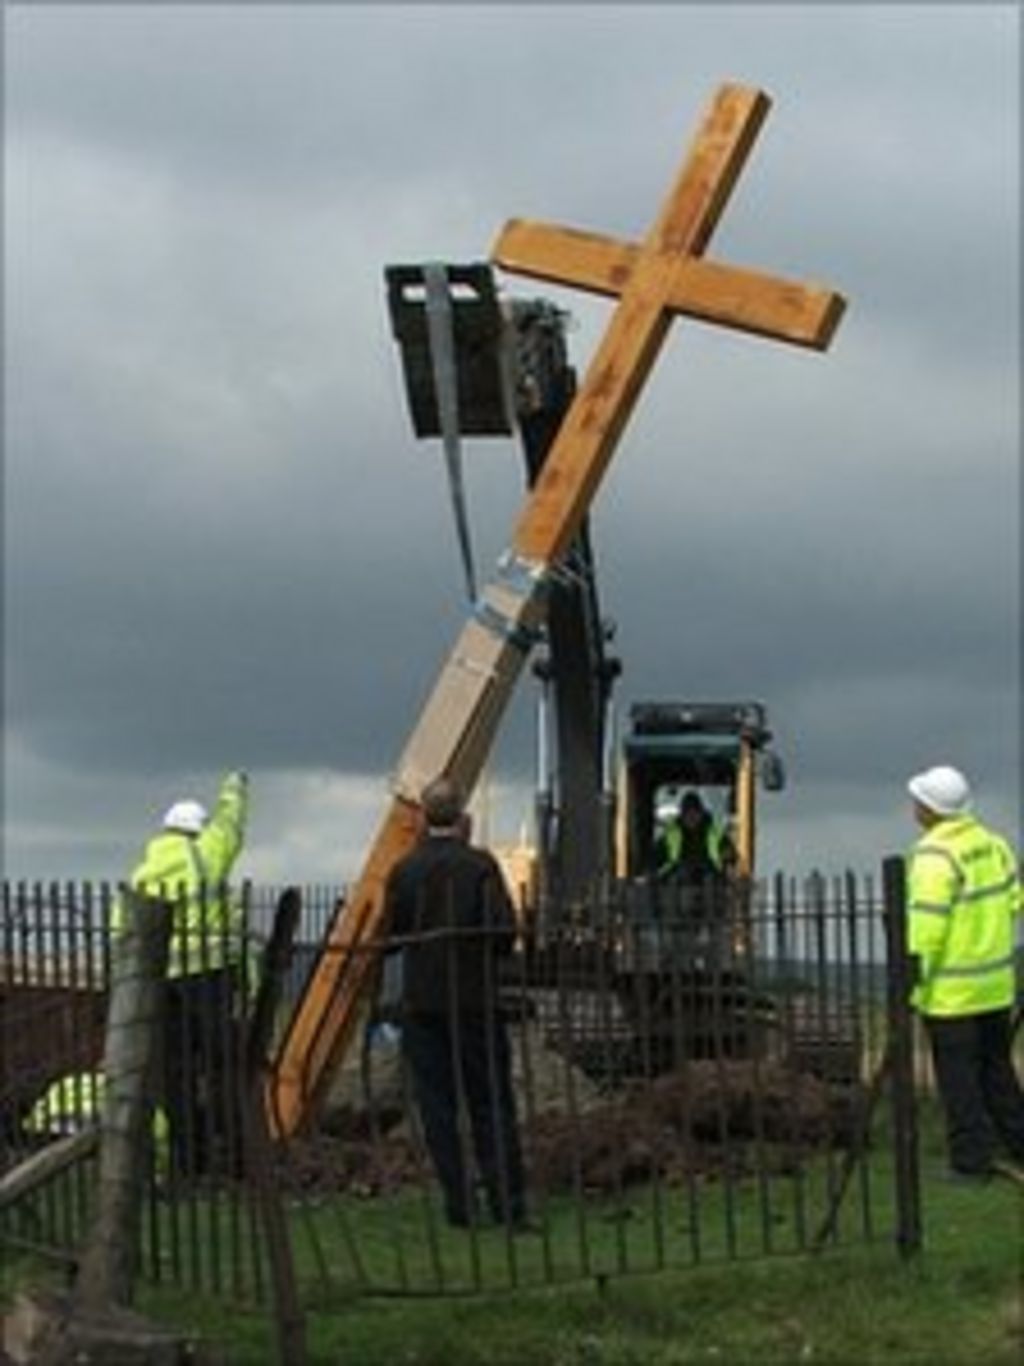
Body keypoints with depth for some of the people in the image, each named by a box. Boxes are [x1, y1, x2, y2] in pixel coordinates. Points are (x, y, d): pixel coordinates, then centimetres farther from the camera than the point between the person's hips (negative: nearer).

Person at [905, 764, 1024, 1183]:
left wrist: (910, 981, -16)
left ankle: (971, 1160, 5)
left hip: (951, 989, -8)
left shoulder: (934, 855, -19)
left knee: (959, 1077, 1)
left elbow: (926, 926, -22)